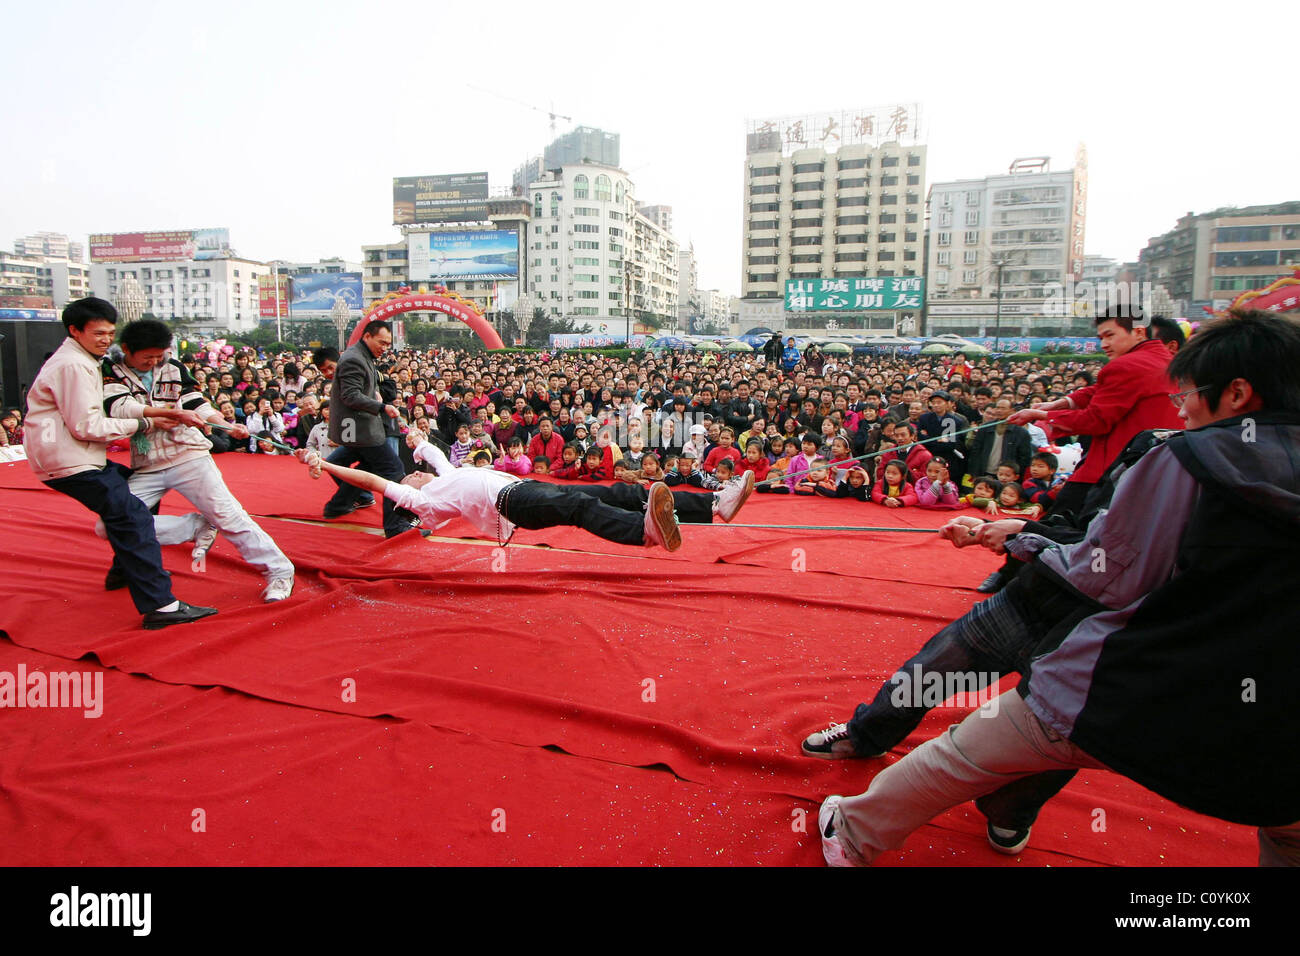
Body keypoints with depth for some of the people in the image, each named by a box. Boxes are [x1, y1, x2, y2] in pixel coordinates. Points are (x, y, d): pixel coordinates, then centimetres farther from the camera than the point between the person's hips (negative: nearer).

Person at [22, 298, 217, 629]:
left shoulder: (83, 362, 19)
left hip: (75, 458, 11)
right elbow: (86, 426, -19)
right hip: (68, 463, -11)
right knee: (132, 517, -17)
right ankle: (159, 605, -24)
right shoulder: (72, 366, -14)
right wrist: (143, 424, -10)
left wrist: (164, 414, -1)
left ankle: (125, 570, 33)